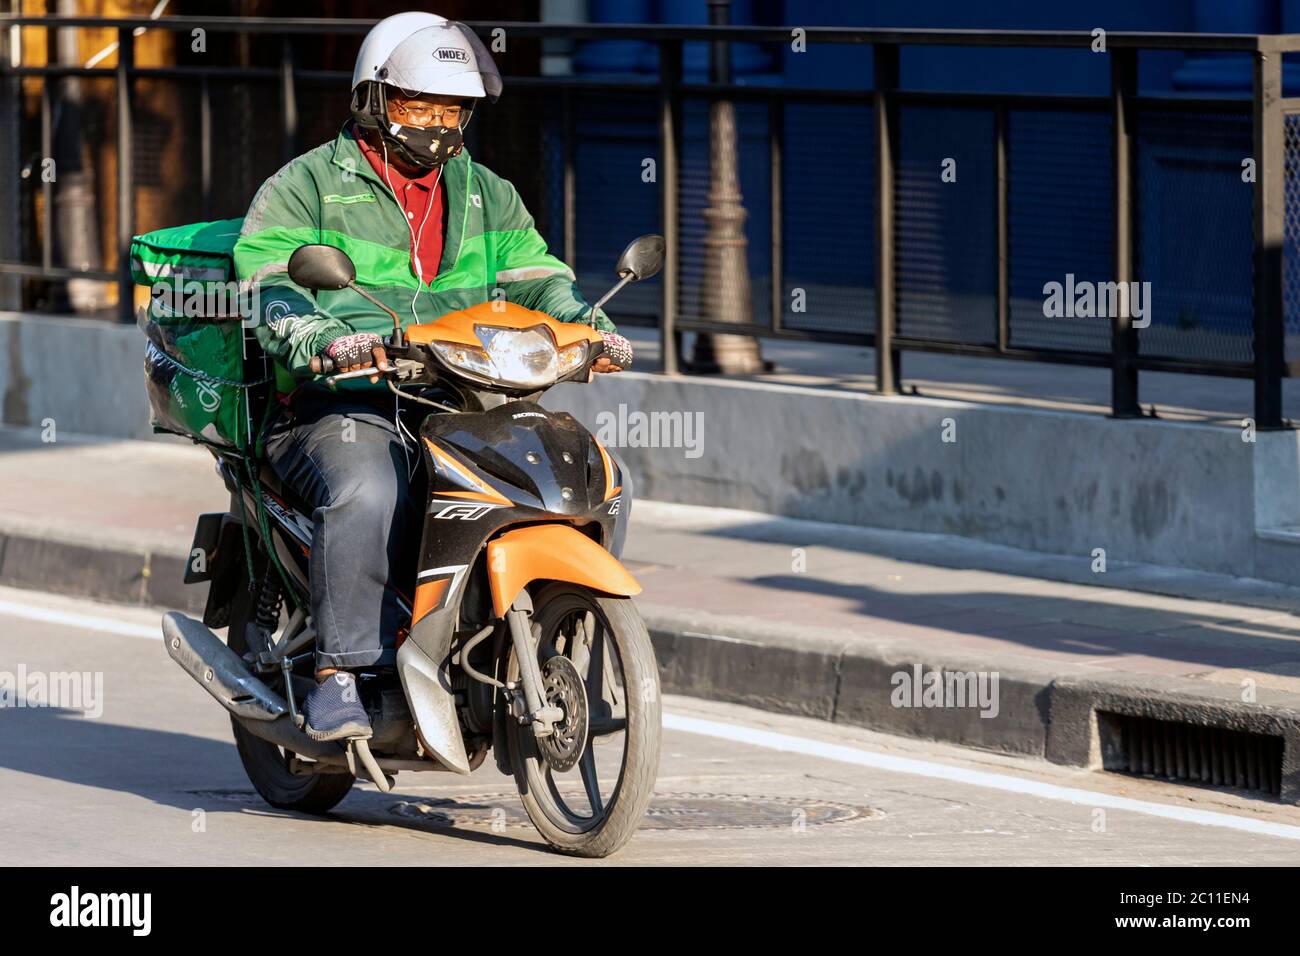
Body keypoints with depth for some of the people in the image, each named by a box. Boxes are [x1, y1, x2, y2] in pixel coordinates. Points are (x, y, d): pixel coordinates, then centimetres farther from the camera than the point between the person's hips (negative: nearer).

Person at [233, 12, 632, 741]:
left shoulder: (486, 197, 21)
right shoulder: (306, 187, 4)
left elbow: (534, 275, 14)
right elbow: (270, 287, -10)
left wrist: (588, 326, -8)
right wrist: (324, 339, -31)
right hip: (341, 408, -5)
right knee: (367, 493, -38)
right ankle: (338, 676, -30)